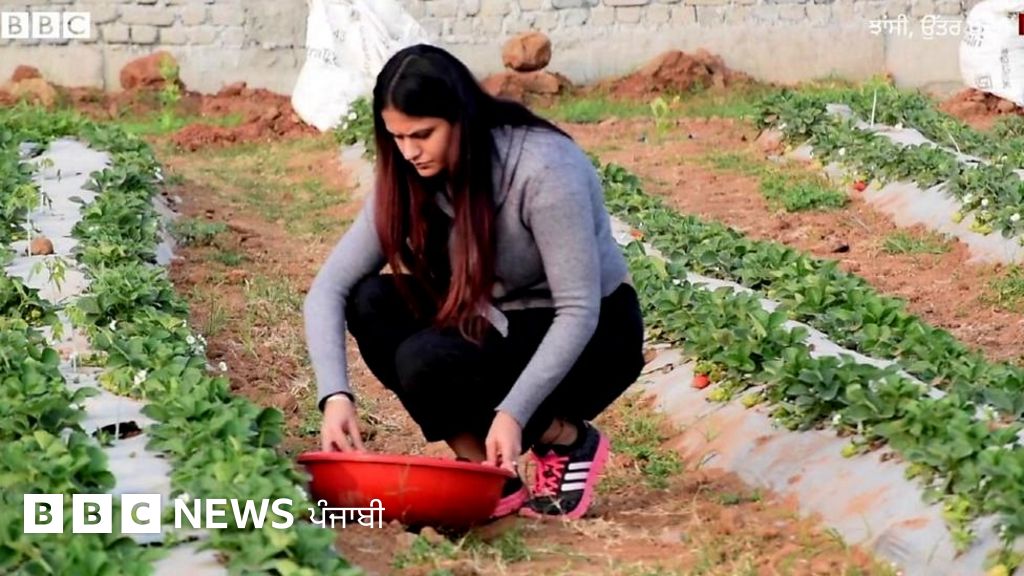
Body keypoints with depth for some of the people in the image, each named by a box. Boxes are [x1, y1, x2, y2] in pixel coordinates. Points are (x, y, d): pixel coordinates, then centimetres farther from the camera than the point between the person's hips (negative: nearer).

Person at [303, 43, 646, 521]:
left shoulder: (544, 169, -27)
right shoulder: (409, 181, -10)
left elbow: (579, 311, -27)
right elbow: (328, 289, -14)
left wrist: (513, 414, -36)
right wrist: (335, 395, -30)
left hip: (593, 336, -6)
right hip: (503, 323, 6)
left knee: (426, 361, -29)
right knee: (371, 303, -18)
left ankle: (570, 441, -4)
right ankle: (488, 474, -11)